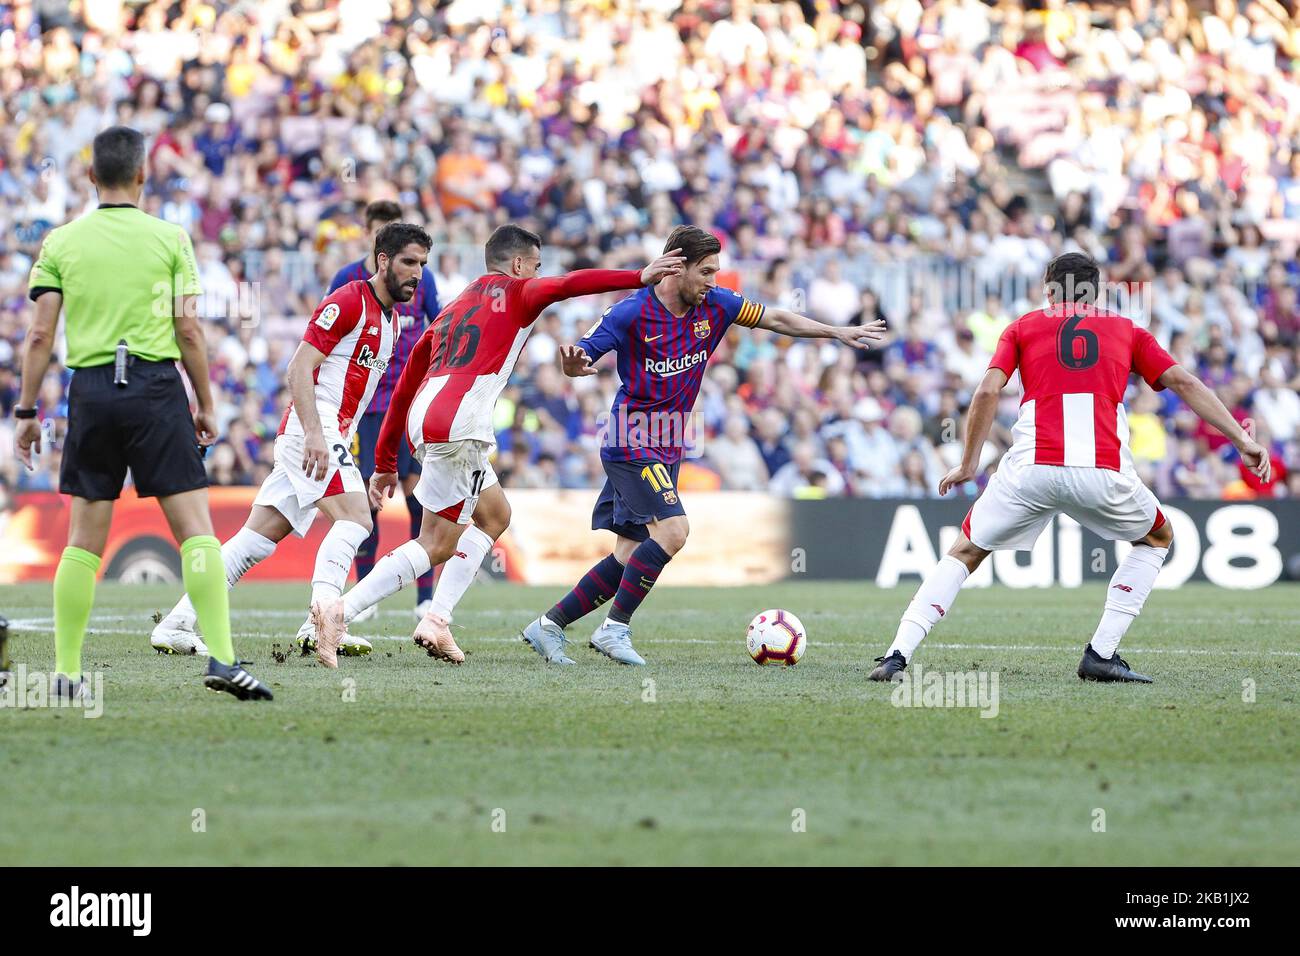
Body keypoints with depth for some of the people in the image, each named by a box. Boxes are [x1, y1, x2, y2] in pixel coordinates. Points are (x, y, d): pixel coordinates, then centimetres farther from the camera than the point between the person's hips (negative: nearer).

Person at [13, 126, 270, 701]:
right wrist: (205, 405, 7)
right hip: (155, 388, -2)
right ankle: (221, 658, -14)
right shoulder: (170, 238, 1)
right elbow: (188, 329, -1)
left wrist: (26, 410, 8)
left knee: (85, 539, 8)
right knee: (195, 528, -4)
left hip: (90, 389, 2)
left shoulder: (61, 242, 5)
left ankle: (66, 671, 7)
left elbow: (40, 335, 2)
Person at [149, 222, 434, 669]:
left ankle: (176, 624, 7)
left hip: (328, 438, 9)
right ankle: (323, 613, -43)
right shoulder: (349, 301, -10)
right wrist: (314, 434, -27)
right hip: (313, 430, -9)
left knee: (257, 539, 6)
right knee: (354, 520, -25)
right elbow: (299, 368, -17)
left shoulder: (389, 320, 20)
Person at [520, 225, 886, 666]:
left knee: (629, 555, 3)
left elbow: (776, 319, 14)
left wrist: (838, 332, 15)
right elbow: (580, 358, -12)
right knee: (672, 530, -23)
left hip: (667, 451, 7)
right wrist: (575, 363, -37)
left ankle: (548, 625, 11)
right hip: (633, 444, -7)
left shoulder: (715, 306, 2)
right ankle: (614, 628, -14)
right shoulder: (632, 313, -14)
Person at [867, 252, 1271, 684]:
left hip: (1031, 468, 0)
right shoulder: (1127, 332, 22)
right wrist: (1243, 440, 15)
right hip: (1103, 472, 0)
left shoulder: (1023, 327, 19)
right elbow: (1184, 382, 14)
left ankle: (897, 655, 1)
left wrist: (968, 464, 13)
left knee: (964, 552, 18)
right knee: (1157, 539, 28)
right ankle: (1102, 653, 14)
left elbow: (987, 392, 6)